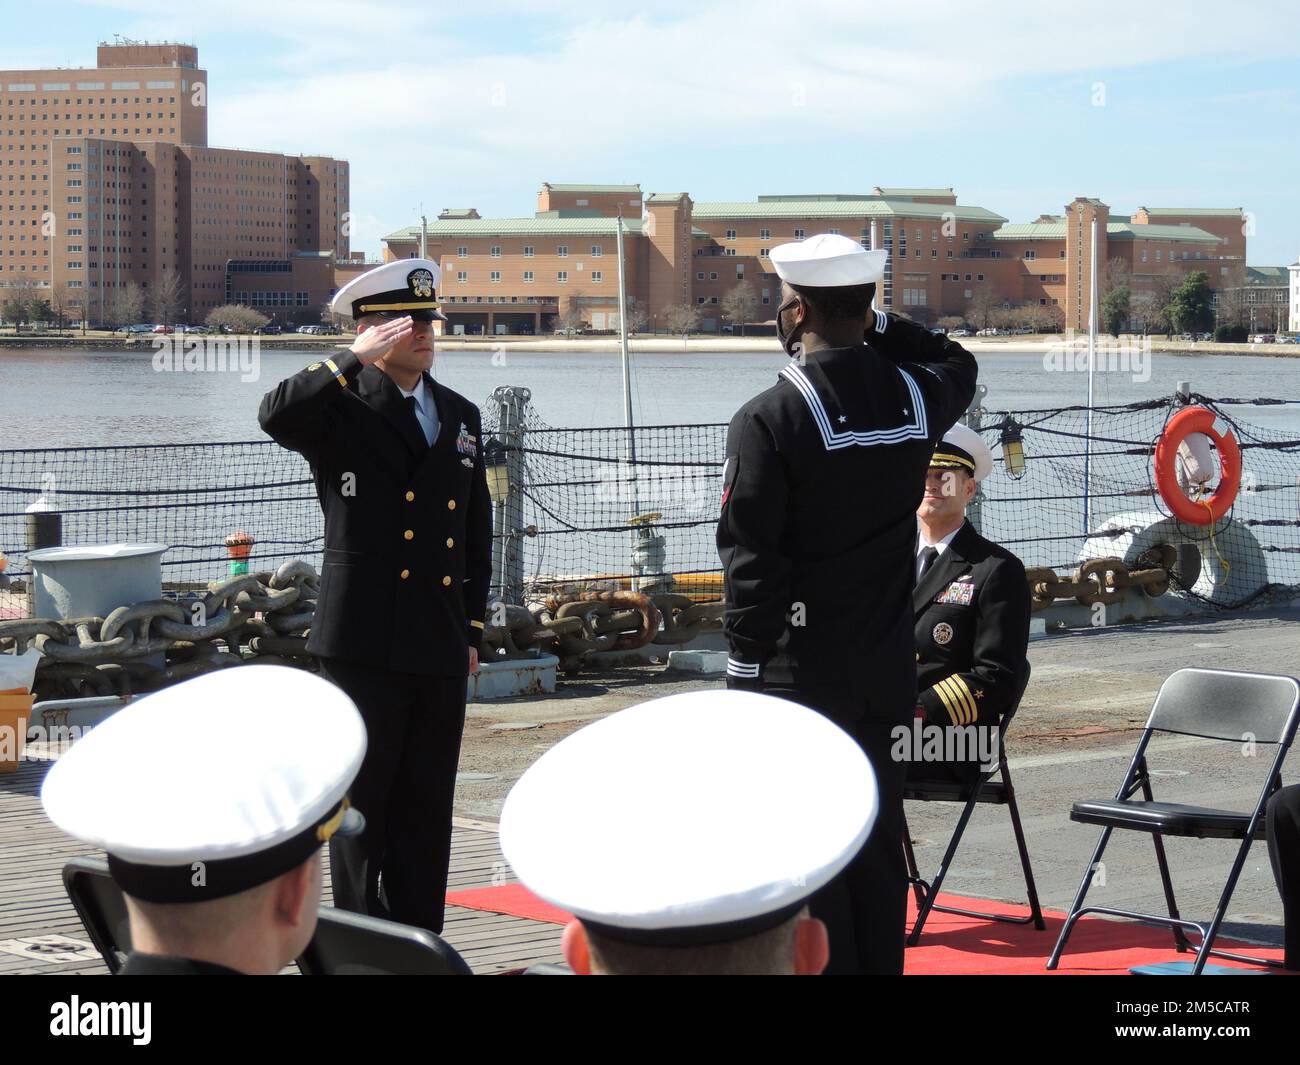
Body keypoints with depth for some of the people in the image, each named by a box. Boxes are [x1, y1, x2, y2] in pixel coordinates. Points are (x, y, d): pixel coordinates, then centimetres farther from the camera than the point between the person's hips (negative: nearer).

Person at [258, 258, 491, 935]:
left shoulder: (459, 415, 15)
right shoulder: (344, 407, -2)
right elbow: (278, 415, -26)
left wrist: (472, 629, 16)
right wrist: (355, 361, -22)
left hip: (440, 647, 5)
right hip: (365, 642, -5)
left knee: (428, 806, 9)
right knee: (363, 802, 0)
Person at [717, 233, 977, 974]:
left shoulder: (768, 420, -16)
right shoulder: (915, 396, 0)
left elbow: (751, 558, -15)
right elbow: (959, 365, 27)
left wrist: (746, 667, -8)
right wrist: (878, 324, 15)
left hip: (797, 670, -5)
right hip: (885, 668, 6)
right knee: (877, 844, 14)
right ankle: (881, 962, 20)